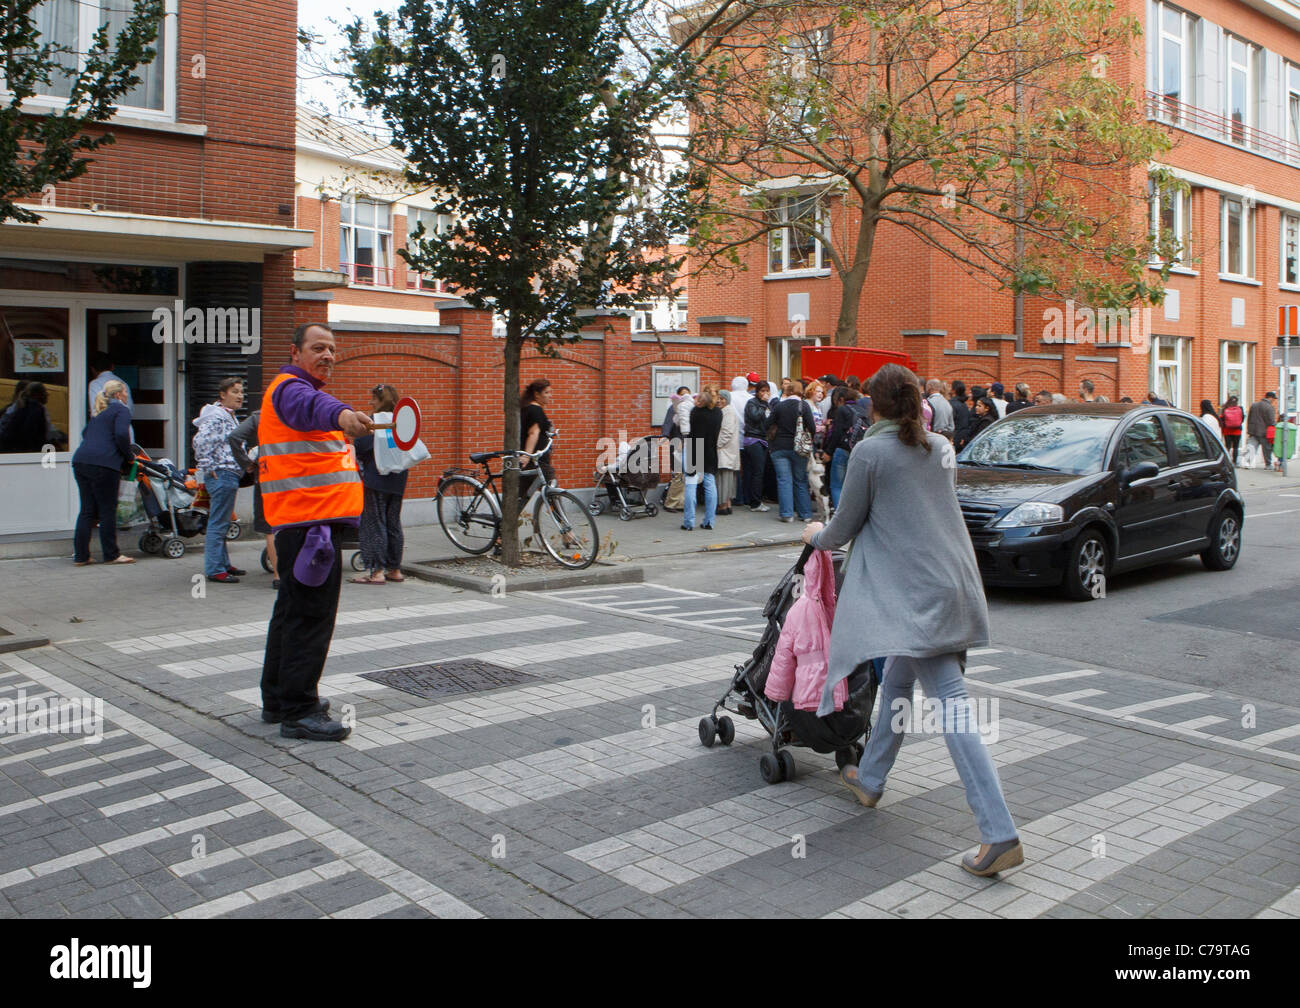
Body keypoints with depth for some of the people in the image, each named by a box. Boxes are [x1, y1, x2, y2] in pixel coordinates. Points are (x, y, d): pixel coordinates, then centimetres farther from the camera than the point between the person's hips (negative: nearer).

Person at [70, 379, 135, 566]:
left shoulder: (98, 411, 25)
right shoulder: (121, 410, 1)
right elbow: (121, 435, -13)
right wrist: (128, 456, 0)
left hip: (80, 460, 8)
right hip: (103, 464, -8)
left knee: (87, 510, 10)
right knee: (107, 510, -1)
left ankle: (80, 556, 10)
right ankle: (111, 554, 5)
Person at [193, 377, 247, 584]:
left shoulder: (229, 416, 18)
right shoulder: (217, 416, -14)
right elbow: (201, 441, -25)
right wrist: (209, 467, -21)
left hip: (229, 476, 11)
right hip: (222, 475, -11)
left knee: (221, 523, 17)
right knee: (218, 524, -8)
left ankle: (223, 563, 26)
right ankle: (214, 569, -5)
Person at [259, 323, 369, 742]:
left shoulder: (303, 388, 22)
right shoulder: (290, 387, -12)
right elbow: (310, 406, -37)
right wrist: (341, 415, -57)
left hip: (309, 522, 11)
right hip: (308, 521, -11)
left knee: (293, 610, 17)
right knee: (310, 614, -10)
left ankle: (278, 699, 28)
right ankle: (298, 711, -5)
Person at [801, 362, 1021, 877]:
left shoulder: (870, 451, -8)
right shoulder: (940, 447, 13)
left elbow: (846, 525, 0)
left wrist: (817, 536, 22)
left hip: (917, 595, -8)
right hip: (953, 582, 8)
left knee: (951, 706, -10)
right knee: (897, 682, 23)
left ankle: (1000, 835, -10)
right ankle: (870, 779, 38)